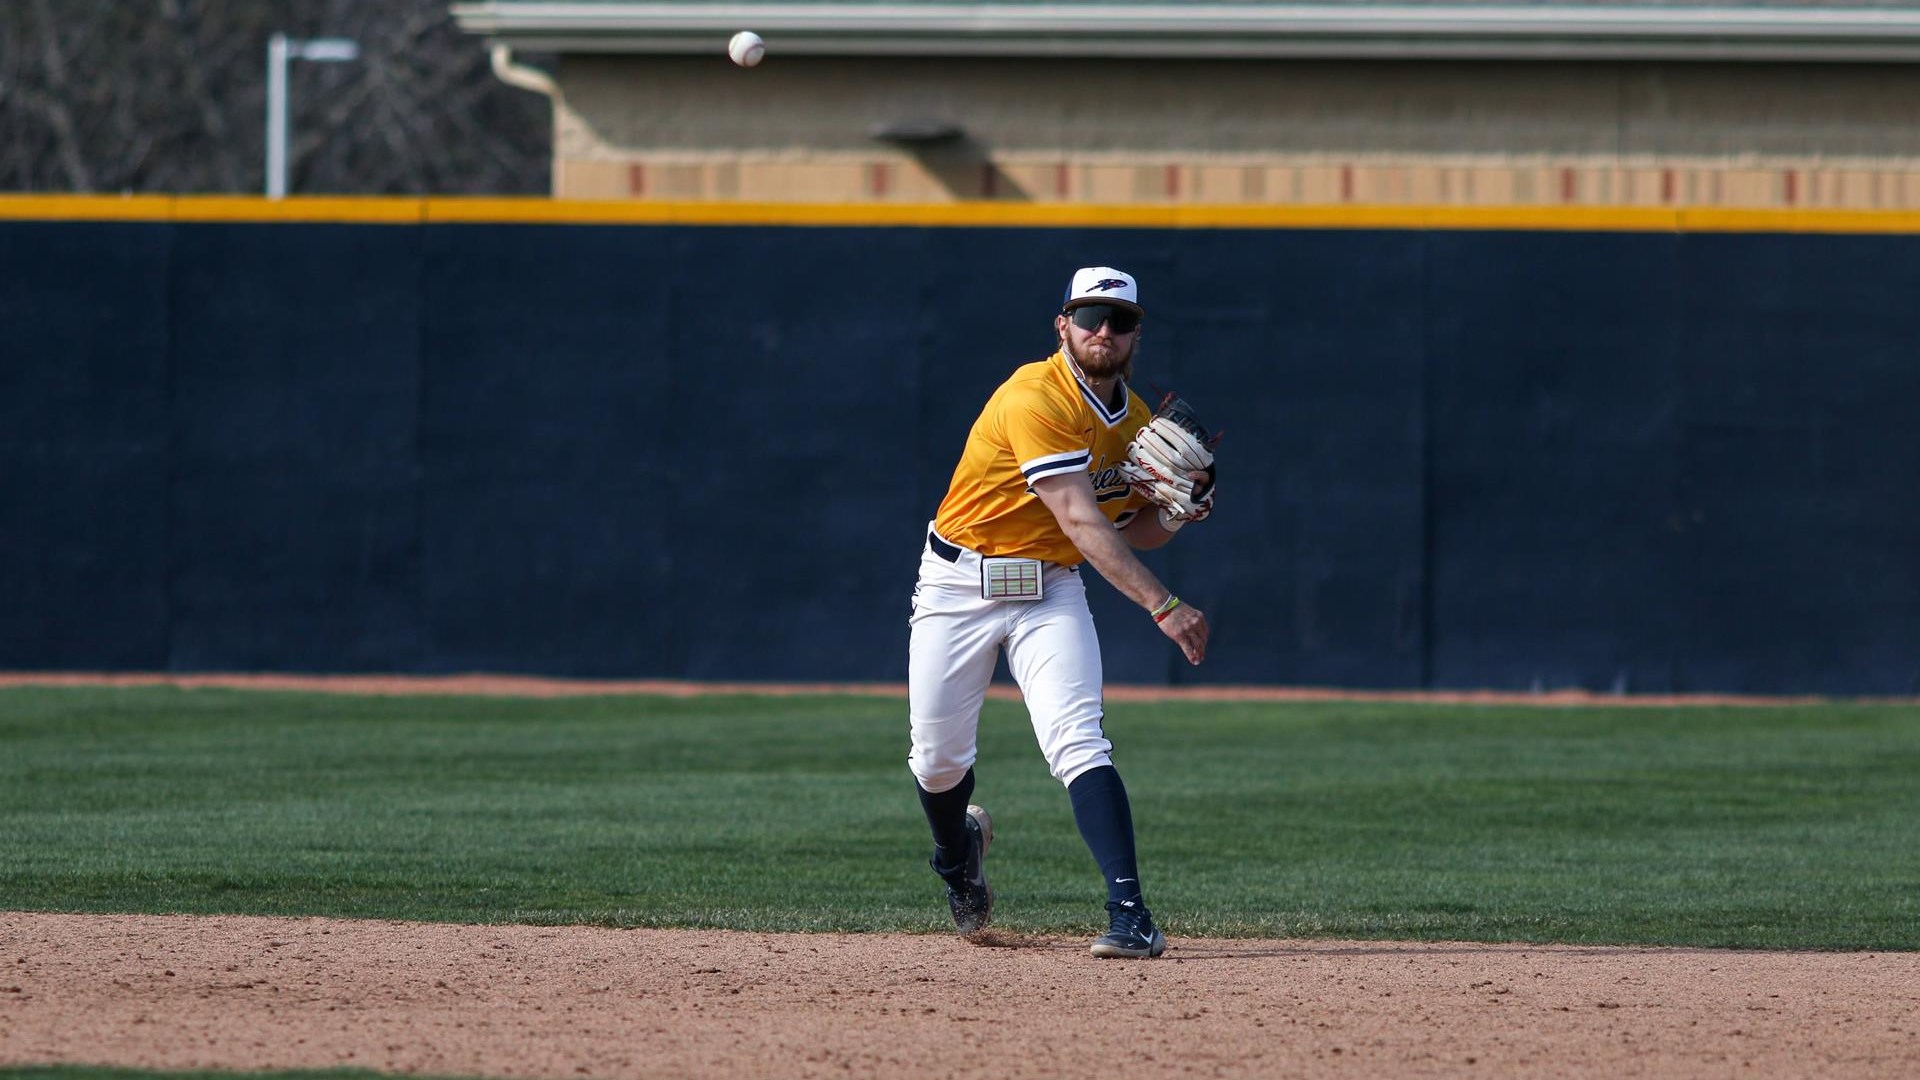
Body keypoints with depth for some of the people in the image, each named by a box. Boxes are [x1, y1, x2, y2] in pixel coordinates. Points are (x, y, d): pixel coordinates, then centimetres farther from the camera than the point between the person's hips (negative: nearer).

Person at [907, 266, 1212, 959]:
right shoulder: (1035, 399, -23)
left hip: (1050, 589, 3)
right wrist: (1162, 606, -35)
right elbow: (1081, 521, -30)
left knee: (1079, 745, -18)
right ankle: (958, 851, 42)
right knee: (937, 761, 6)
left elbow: (1133, 529, 13)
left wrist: (1174, 516, -11)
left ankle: (1130, 916, -27)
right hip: (959, 583, -3)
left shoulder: (1136, 422, 2)